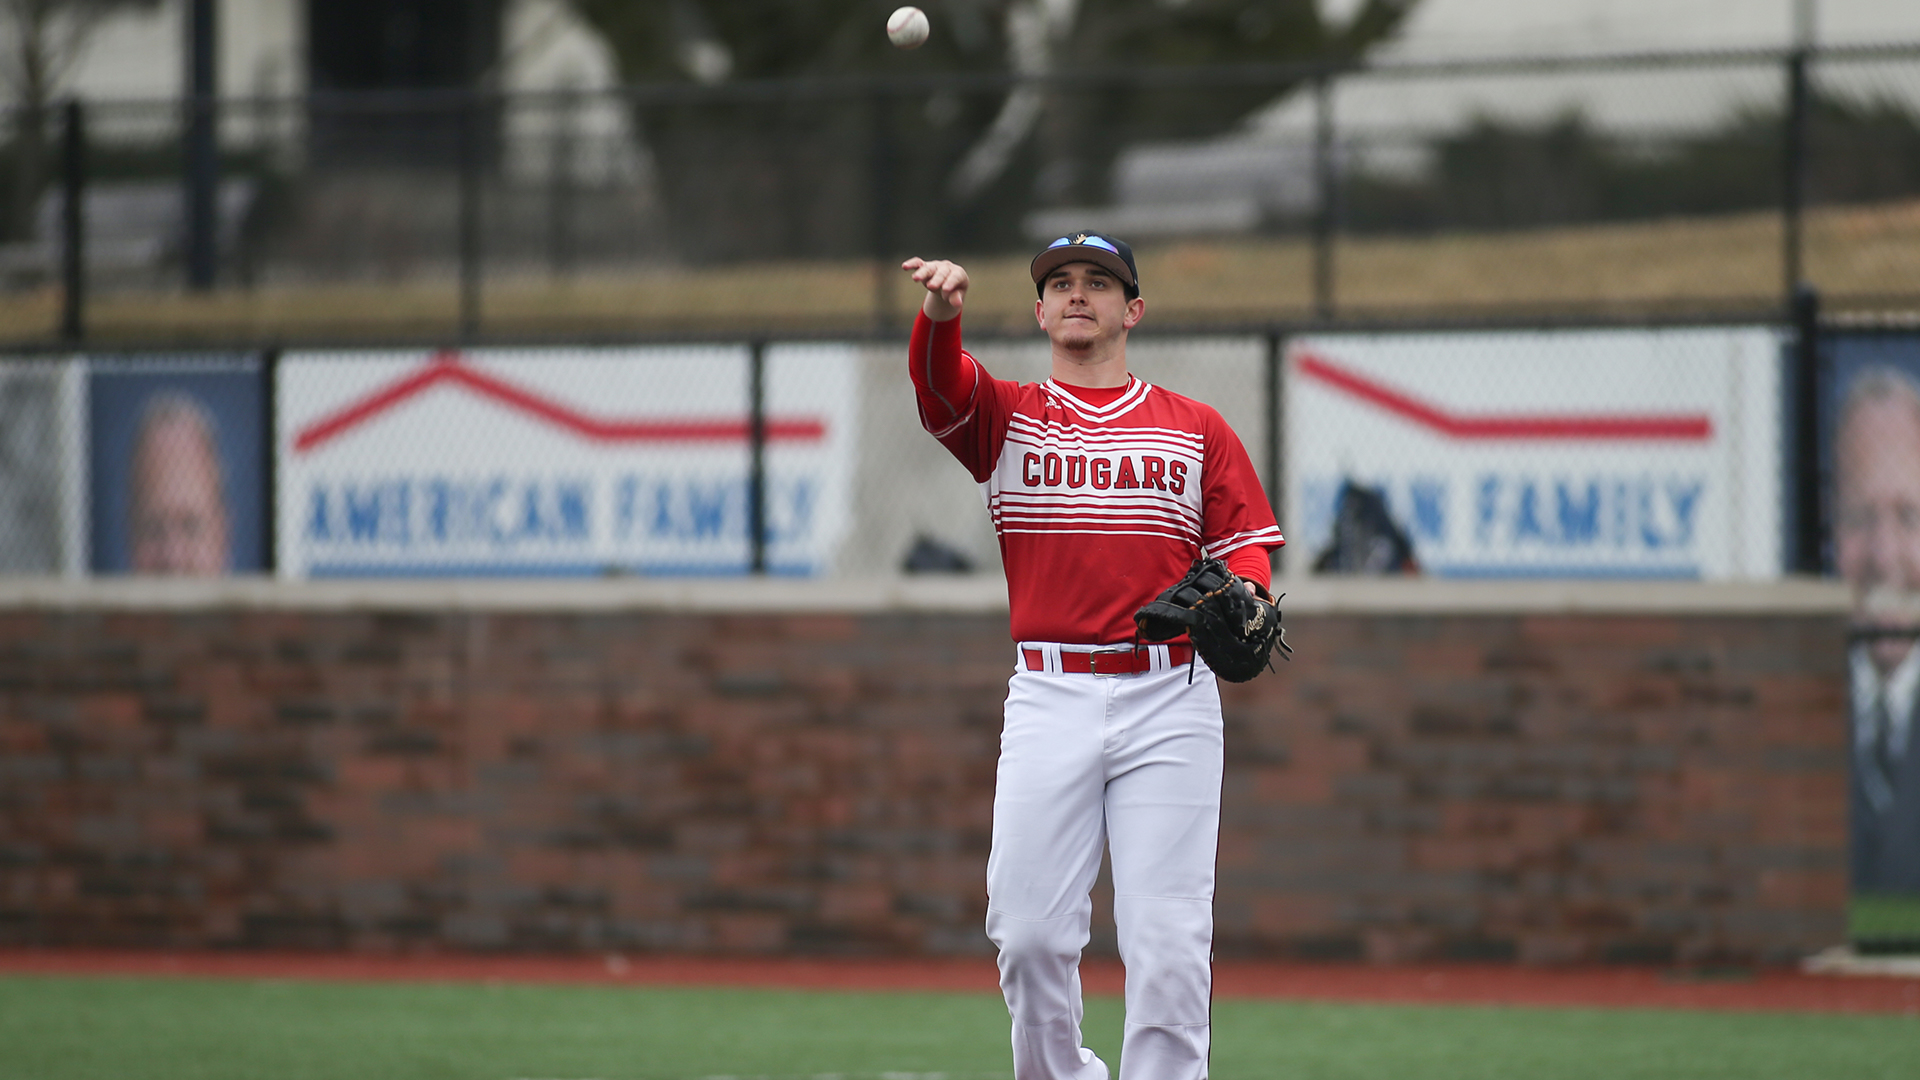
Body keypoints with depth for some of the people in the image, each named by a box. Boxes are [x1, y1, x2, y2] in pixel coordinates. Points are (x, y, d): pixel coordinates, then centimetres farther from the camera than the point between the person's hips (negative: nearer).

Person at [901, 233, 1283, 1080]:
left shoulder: (1196, 429, 13)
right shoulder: (1006, 415, 11)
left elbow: (1246, 543, 8)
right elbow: (938, 382, -9)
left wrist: (1242, 596, -16)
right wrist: (940, 313, -31)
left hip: (1170, 700, 0)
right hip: (1049, 700, 0)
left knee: (1168, 943, -6)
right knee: (1030, 933, -3)